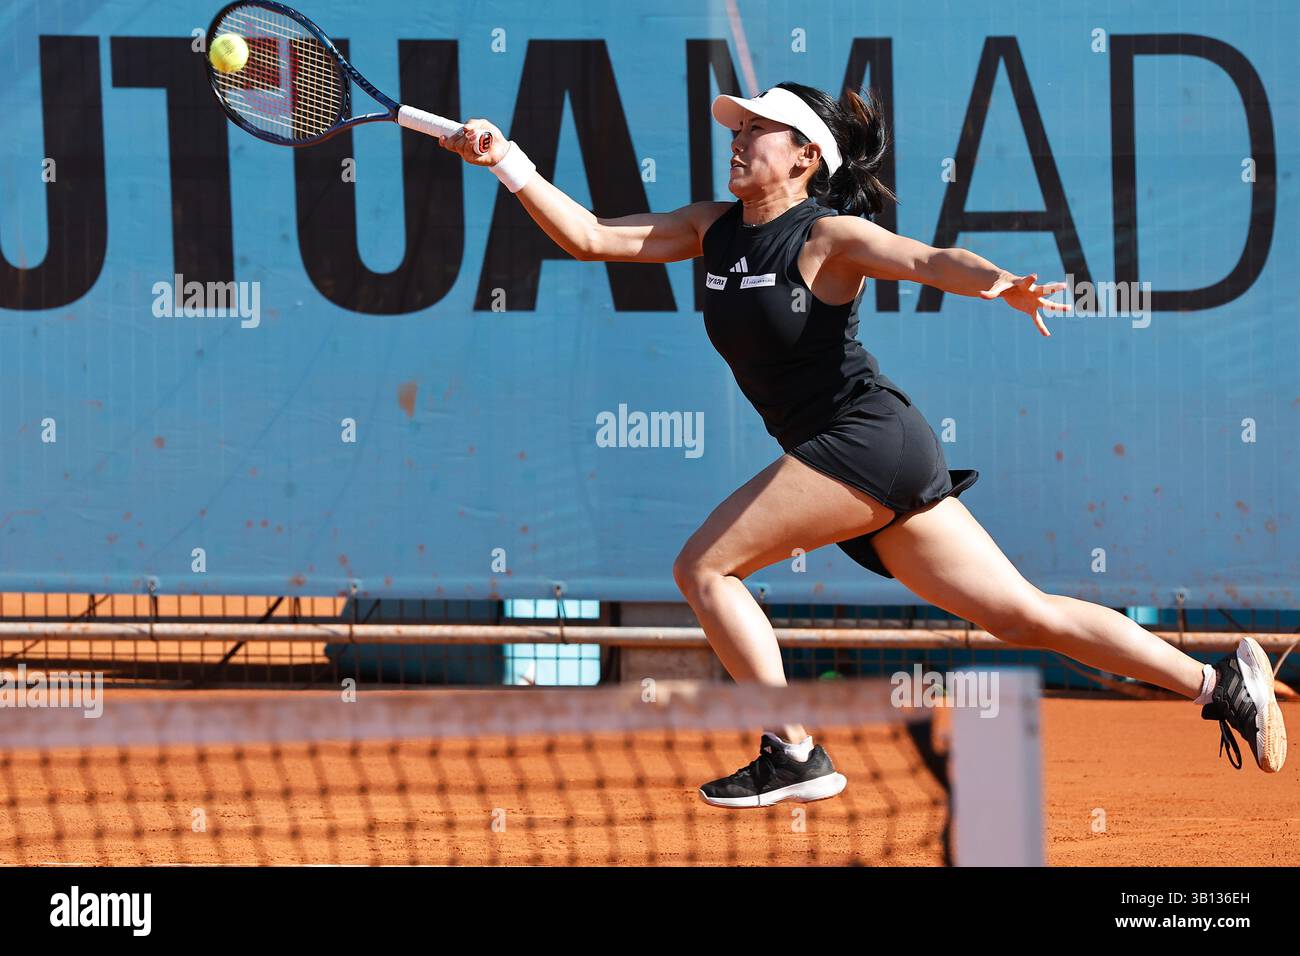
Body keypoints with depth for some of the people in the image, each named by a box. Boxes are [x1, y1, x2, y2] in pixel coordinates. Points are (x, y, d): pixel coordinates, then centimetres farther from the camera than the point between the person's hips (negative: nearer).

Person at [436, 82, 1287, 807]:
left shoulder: (829, 237, -8)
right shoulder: (714, 231, 14)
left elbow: (932, 261, -24)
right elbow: (591, 238, 12)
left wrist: (997, 283, -45)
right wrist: (511, 165, 1)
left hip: (869, 438, -8)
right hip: (854, 455, 8)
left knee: (704, 568, -7)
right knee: (1025, 616, 4)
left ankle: (794, 757, -4)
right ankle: (1220, 681, 4)